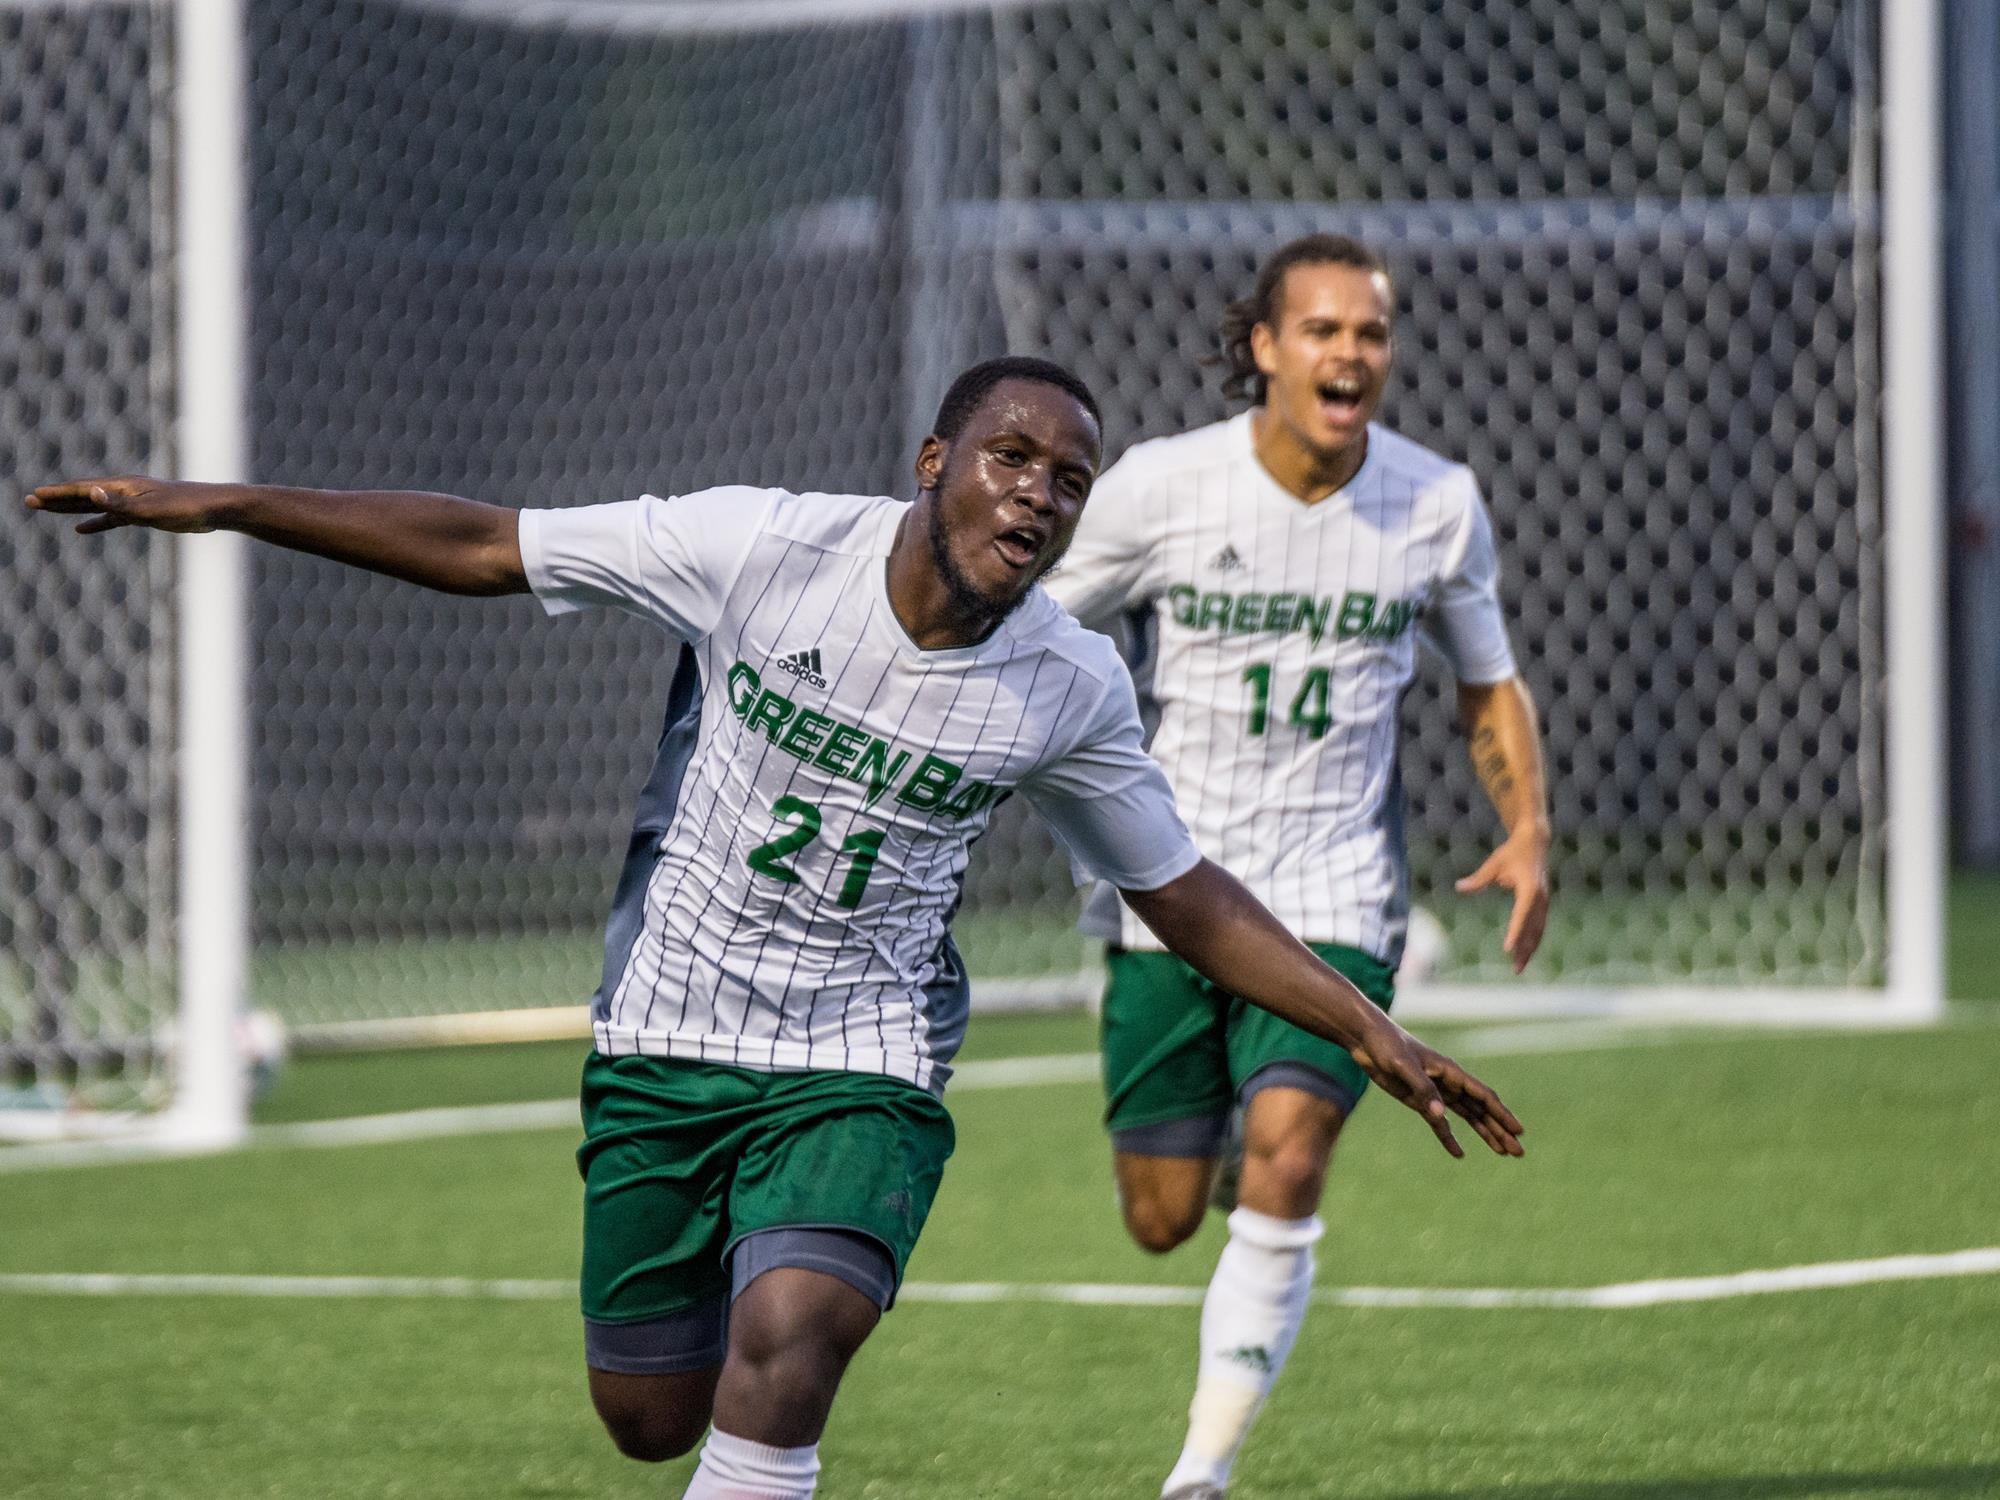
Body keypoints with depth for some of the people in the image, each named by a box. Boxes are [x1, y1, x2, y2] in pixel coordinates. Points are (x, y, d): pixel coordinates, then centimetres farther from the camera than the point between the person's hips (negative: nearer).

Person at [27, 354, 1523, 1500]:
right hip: (661, 1046, 1)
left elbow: (1189, 900, 6)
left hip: (863, 1072, -1)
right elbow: (482, 546, -9)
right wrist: (219, 506, -11)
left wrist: (1374, 1033, -1)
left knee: (782, 1355, -25)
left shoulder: (1070, 688, -9)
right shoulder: (762, 548, -15)